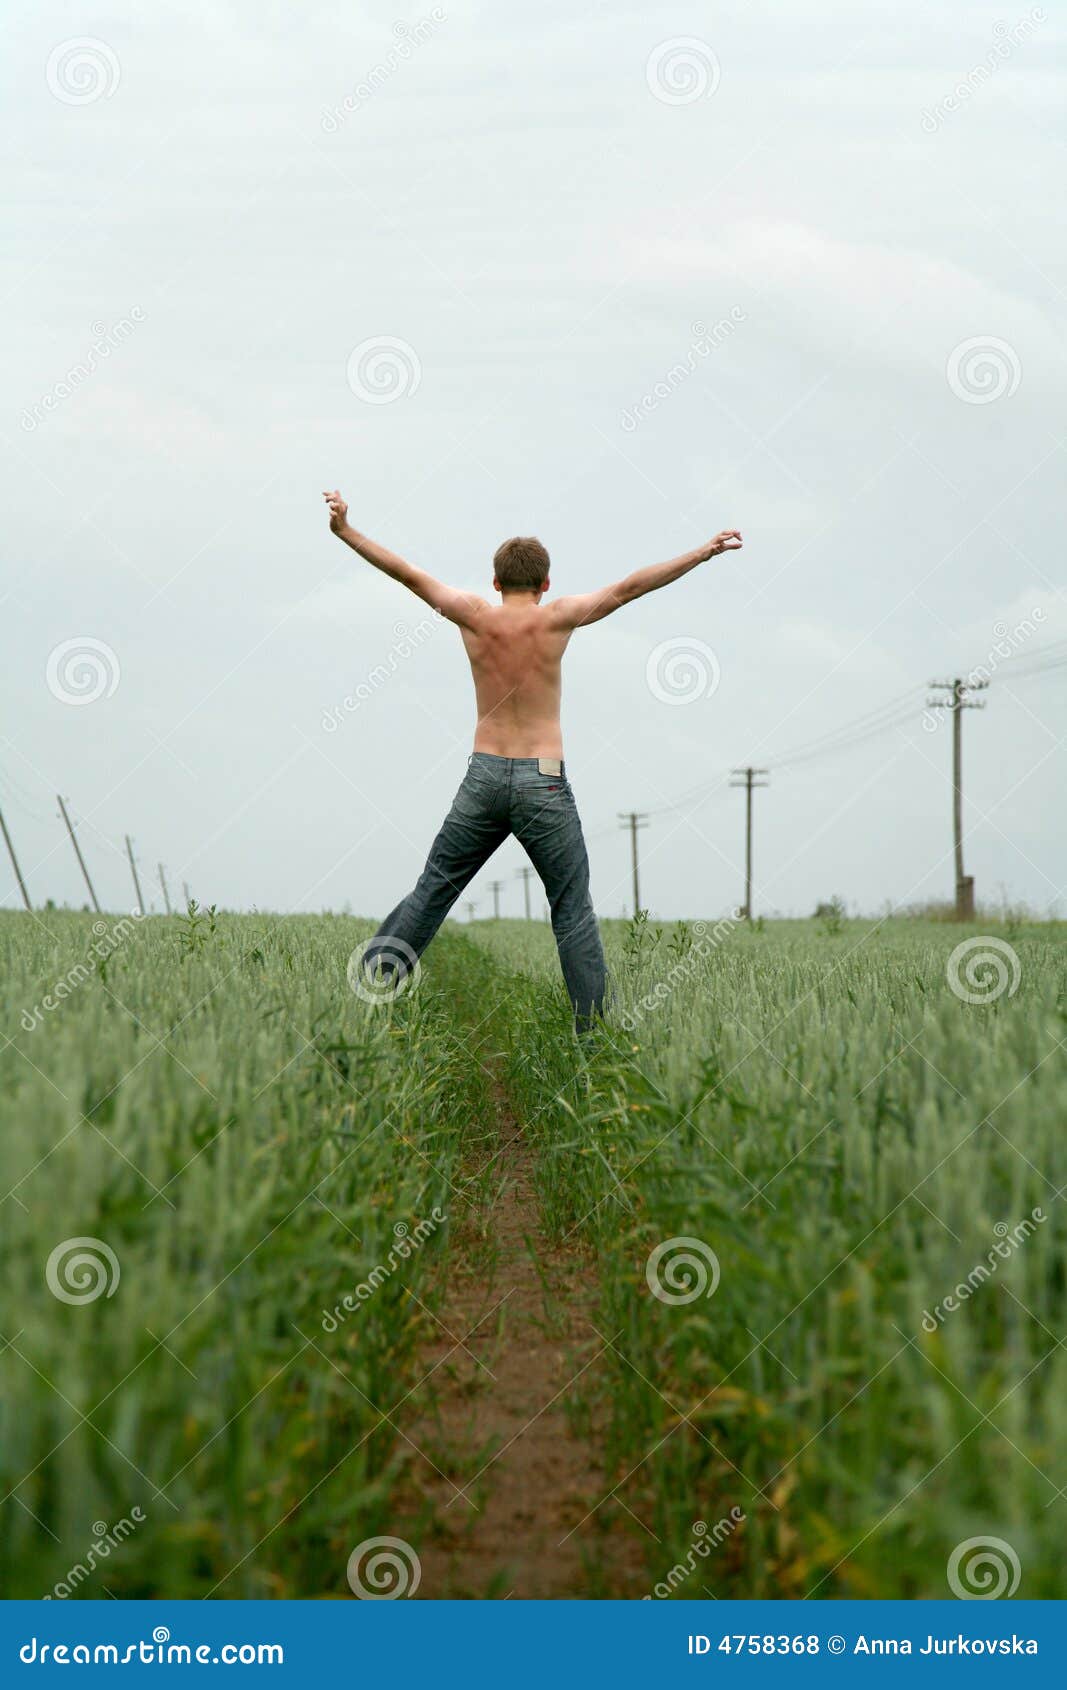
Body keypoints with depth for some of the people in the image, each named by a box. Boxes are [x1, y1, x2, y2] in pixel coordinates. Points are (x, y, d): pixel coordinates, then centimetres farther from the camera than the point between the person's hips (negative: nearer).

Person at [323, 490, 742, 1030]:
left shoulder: (475, 617, 1)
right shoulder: (556, 618, -5)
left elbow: (407, 573, 6)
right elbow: (629, 588, -5)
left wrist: (346, 530, 13)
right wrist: (703, 552, -2)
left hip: (484, 777, 2)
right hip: (543, 782, -2)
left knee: (432, 890, 12)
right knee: (574, 910, 4)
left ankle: (371, 980, 9)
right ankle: (593, 1027, 2)